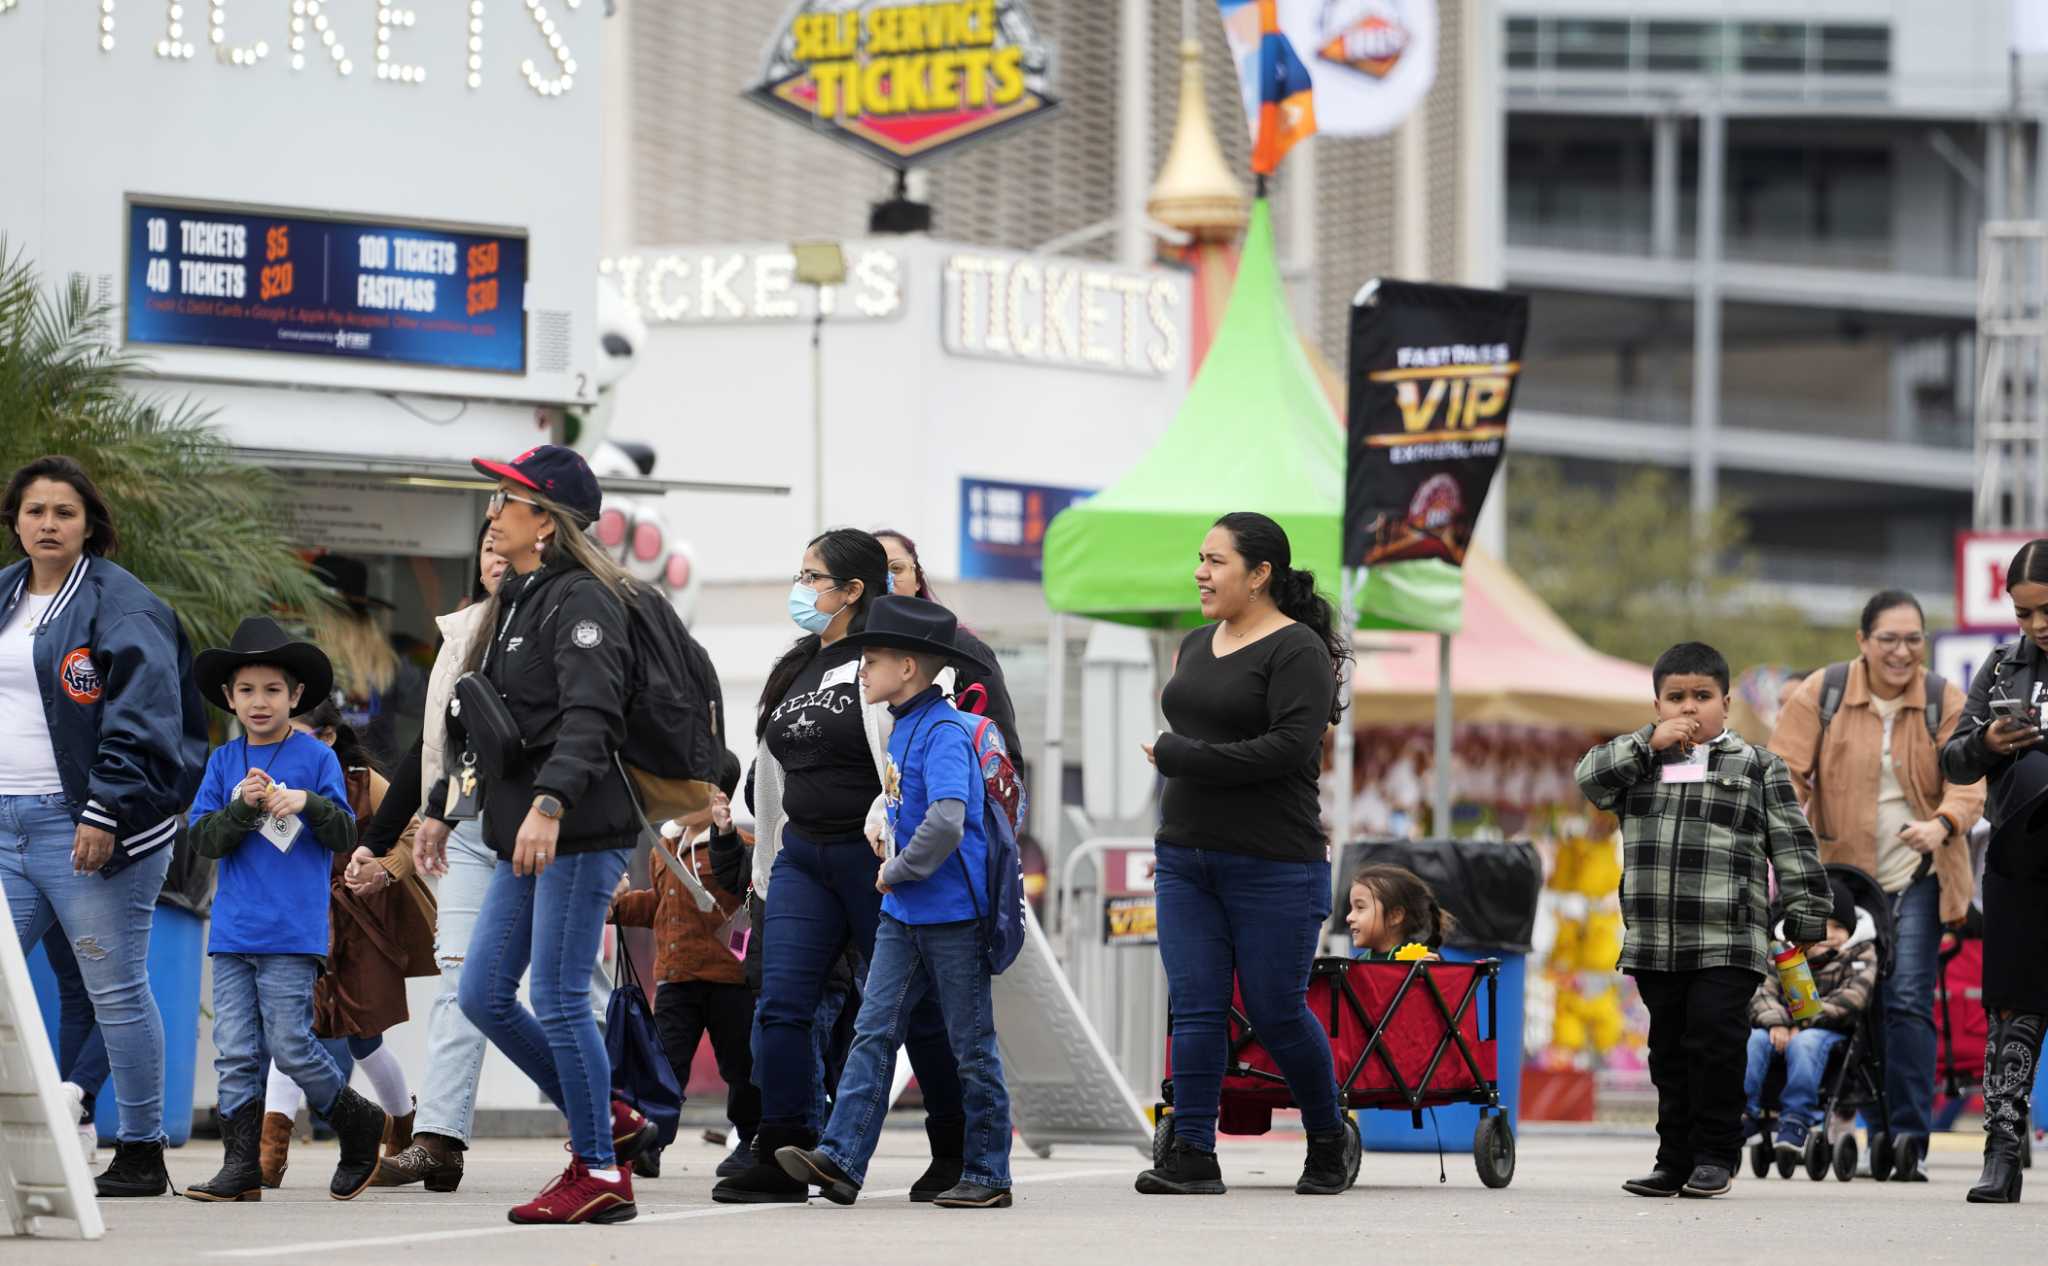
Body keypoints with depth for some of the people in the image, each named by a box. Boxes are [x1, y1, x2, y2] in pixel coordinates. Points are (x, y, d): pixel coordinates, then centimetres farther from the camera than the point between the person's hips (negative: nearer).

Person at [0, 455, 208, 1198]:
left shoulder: (120, 606, -7)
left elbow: (141, 718, -13)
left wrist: (106, 812, -19)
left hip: (84, 826, -7)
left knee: (116, 990, -3)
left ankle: (142, 1156, 4)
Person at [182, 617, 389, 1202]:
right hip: (232, 932, 4)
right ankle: (242, 1165, 3)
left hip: (292, 933, -4)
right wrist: (243, 806, -15)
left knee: (290, 1045, -6)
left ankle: (360, 1124, 15)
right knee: (235, 1051, 1)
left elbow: (345, 837, -3)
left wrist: (308, 802, -21)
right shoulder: (224, 761, 11)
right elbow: (203, 839, 2)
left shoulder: (315, 757, 1)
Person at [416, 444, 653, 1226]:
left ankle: (602, 1176, 2)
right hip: (524, 836, 10)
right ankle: (609, 1123, 20)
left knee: (558, 1000, -8)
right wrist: (440, 808, 28)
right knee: (482, 996, 8)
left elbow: (589, 715, -25)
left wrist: (550, 803, -37)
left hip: (582, 833, -10)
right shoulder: (512, 605, 19)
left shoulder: (581, 601, -12)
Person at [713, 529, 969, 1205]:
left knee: (916, 1007, 3)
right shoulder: (795, 668, 16)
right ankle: (782, 1160, -4)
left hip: (875, 858, -7)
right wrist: (768, 859, 23)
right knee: (782, 1005, -5)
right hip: (802, 855, 7)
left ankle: (956, 1153, 15)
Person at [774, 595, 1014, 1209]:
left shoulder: (944, 732, -18)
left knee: (971, 1044, 1)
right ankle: (840, 1159, -5)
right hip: (903, 912, 9)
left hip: (953, 911, -9)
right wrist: (887, 830, 8)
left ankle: (988, 1174, 8)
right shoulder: (904, 726, 12)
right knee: (873, 1032, 0)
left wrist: (896, 872, -15)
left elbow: (946, 823, -29)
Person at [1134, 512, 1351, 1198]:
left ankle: (1329, 1141, 20)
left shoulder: (1297, 651, -10)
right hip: (1186, 858, 7)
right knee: (1195, 1008, -1)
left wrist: (1179, 757, -17)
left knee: (1276, 1012, -1)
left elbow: (1289, 749, -21)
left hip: (1272, 865, -7)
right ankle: (1193, 1156, -3)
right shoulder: (1197, 645, 15)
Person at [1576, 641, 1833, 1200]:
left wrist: (1808, 919, -1)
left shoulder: (1757, 767, 5)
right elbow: (1590, 777, -2)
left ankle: (1716, 1155, 1)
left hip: (1726, 944, -3)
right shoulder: (1639, 764, 14)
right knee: (1670, 1051, 8)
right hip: (1655, 944, 4)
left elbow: (1792, 845, 4)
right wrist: (1649, 743, -9)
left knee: (1715, 1042, -11)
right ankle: (1676, 1159, 15)